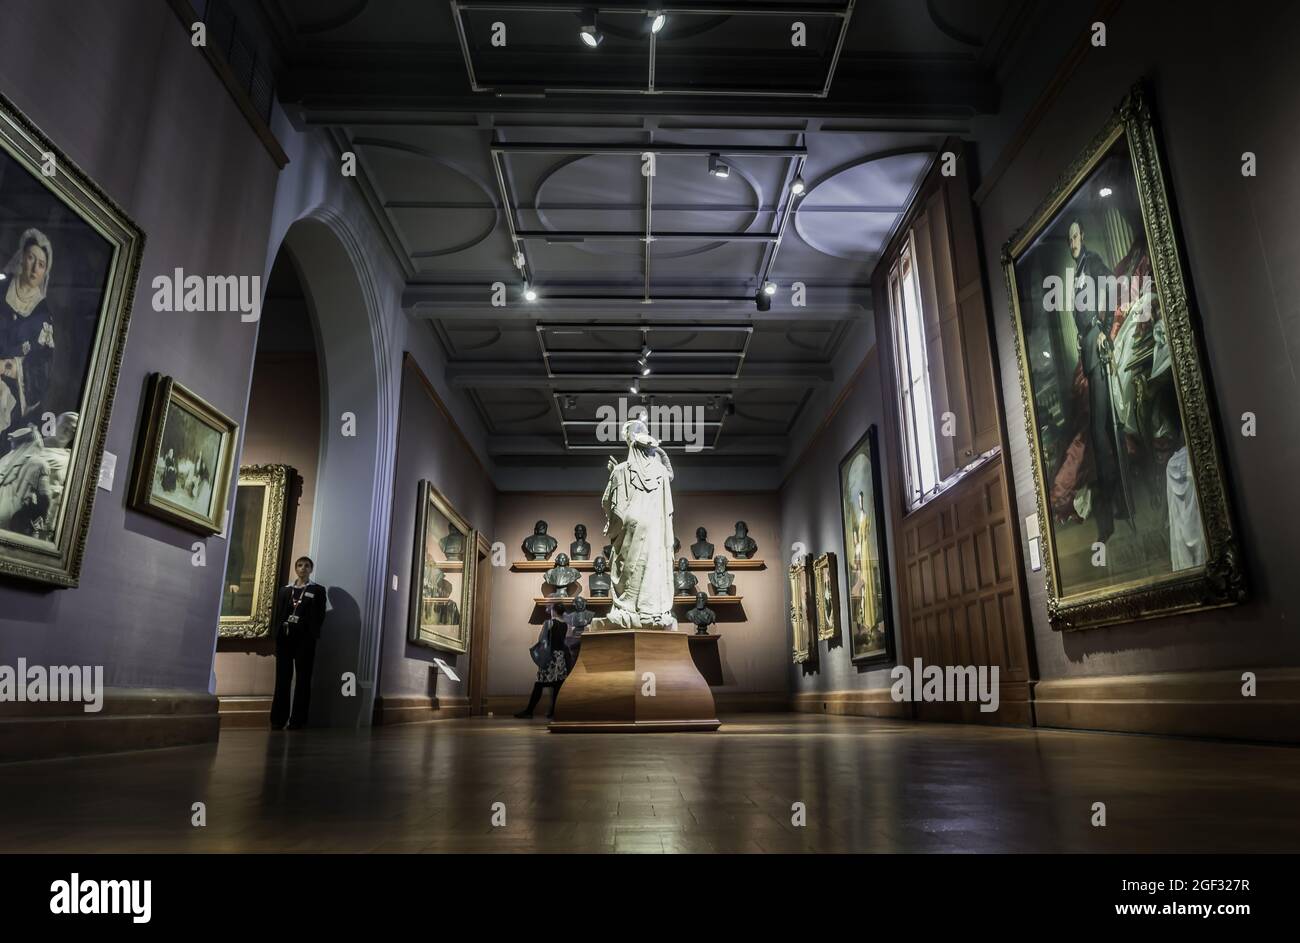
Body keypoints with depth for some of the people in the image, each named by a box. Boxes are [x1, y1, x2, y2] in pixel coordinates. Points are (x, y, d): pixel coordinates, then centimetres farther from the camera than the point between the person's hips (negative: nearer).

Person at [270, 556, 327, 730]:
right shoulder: (285, 590, 16)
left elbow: (319, 616, 0)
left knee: (303, 680, 0)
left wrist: (311, 634, -10)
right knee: (282, 679, 1)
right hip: (285, 638, 3)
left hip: (305, 639, -2)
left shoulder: (318, 590, 7)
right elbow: (278, 614, 8)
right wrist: (278, 635, -4)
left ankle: (297, 721, 5)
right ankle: (278, 720, 8)